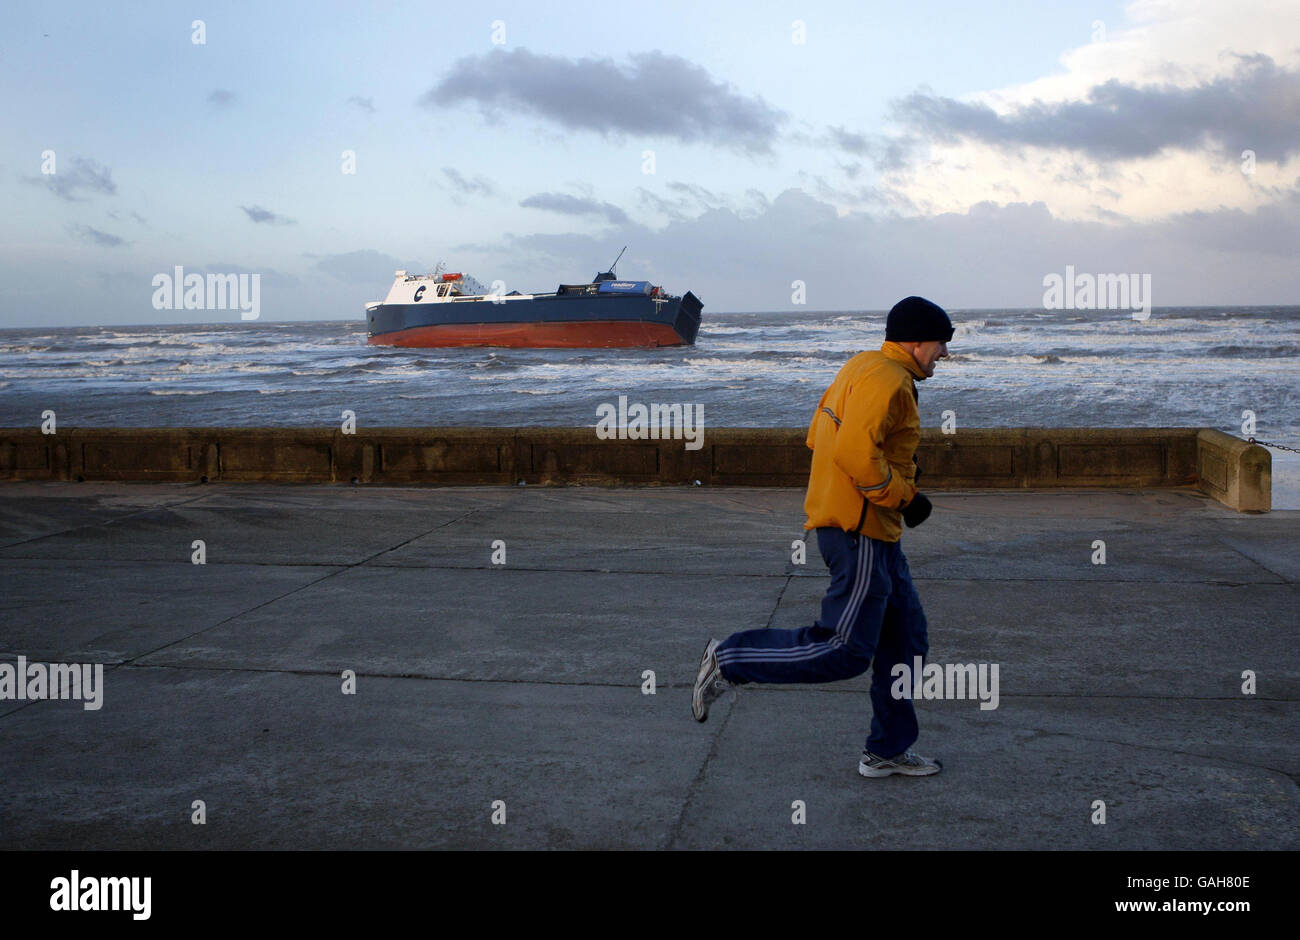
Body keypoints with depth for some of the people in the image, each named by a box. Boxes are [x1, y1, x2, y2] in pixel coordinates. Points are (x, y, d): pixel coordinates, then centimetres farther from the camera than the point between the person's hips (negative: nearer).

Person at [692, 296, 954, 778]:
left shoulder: (863, 367, 15)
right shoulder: (886, 380, -16)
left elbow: (818, 435, 20)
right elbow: (855, 452, -29)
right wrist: (903, 497, -17)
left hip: (874, 530, 11)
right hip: (860, 529, -11)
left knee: (905, 638, 15)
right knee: (845, 650, -9)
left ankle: (888, 750, 23)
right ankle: (729, 660, -1)